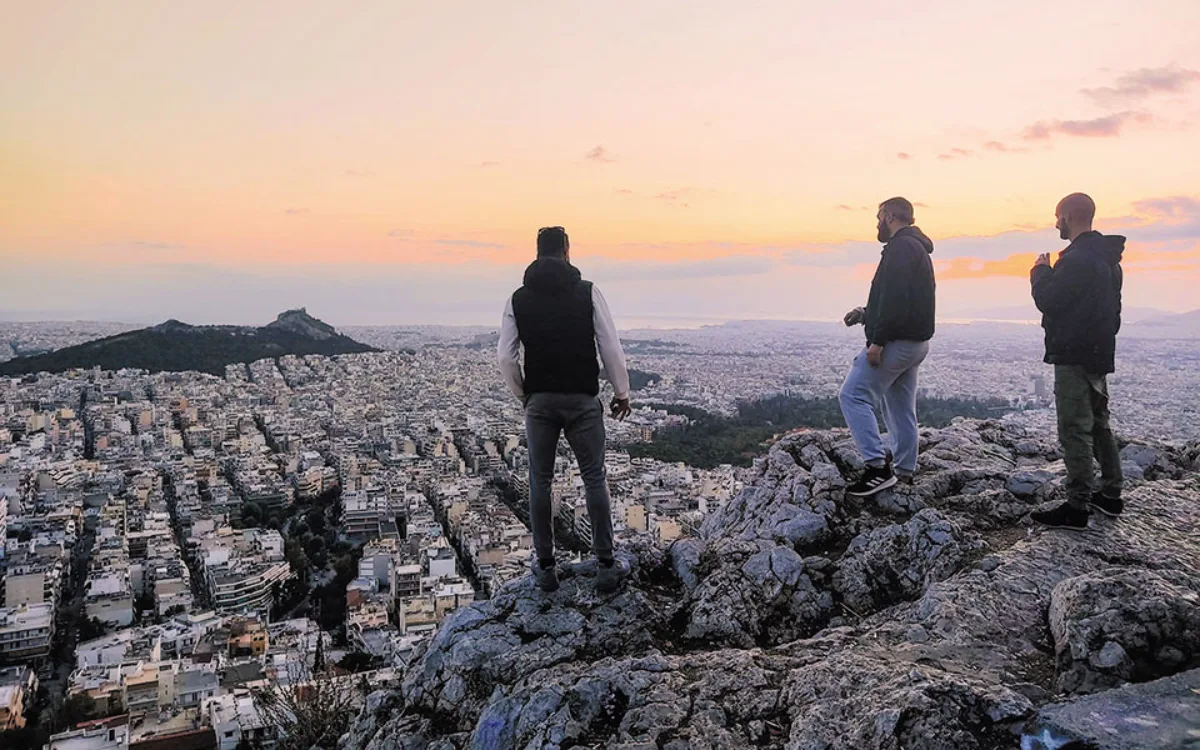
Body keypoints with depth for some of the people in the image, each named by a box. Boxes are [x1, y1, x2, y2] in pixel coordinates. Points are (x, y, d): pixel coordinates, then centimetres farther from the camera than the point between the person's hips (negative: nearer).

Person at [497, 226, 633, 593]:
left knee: (540, 481, 11)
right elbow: (611, 348, -6)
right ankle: (606, 565, 12)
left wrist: (523, 394, 13)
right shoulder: (588, 292, -5)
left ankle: (545, 566, 18)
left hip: (539, 401, 2)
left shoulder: (518, 299, 1)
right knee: (594, 479, 8)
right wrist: (622, 392, 6)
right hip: (582, 400, -1)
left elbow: (506, 358, -2)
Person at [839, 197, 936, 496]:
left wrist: (878, 340, -24)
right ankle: (904, 472, 17)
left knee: (853, 396, -9)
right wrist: (867, 315, 17)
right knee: (901, 408, 13)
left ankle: (878, 466, -14)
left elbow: (895, 298, -23)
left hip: (895, 341, -10)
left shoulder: (900, 247, -13)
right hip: (916, 341, 10)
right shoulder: (918, 249, 20)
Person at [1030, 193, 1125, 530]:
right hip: (1099, 354, 10)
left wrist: (1041, 270, -4)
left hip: (1073, 356, -10)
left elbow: (1047, 300, -19)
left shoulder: (1076, 259, -20)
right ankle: (1110, 494, 25)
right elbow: (1112, 310, 19)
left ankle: (1077, 507, -5)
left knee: (1075, 431, -7)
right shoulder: (1107, 258, 13)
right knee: (1098, 424, 18)